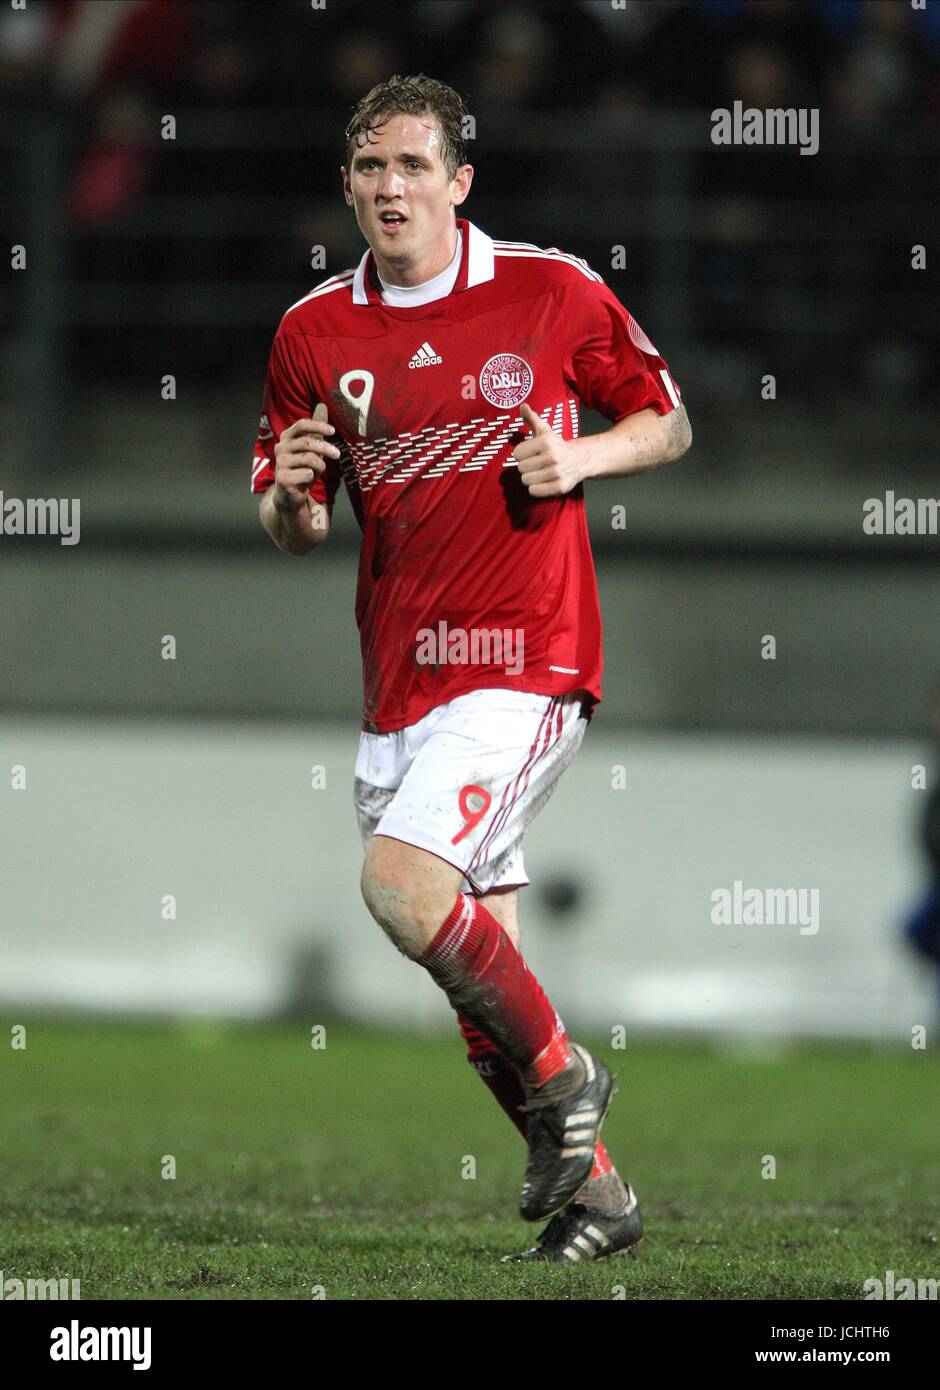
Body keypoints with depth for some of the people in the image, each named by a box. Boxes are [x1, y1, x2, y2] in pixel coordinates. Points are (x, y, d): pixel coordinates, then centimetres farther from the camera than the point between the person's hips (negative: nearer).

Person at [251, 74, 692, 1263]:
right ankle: (592, 1195, 20)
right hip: (397, 678, 5)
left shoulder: (552, 292, -3)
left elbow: (665, 421, 9)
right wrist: (294, 493, -11)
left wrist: (579, 459, -11)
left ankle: (560, 1076, -1)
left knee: (401, 888, -23)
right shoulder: (313, 332, 6)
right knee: (476, 960, 6)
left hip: (523, 660, -5)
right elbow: (290, 530, 13)